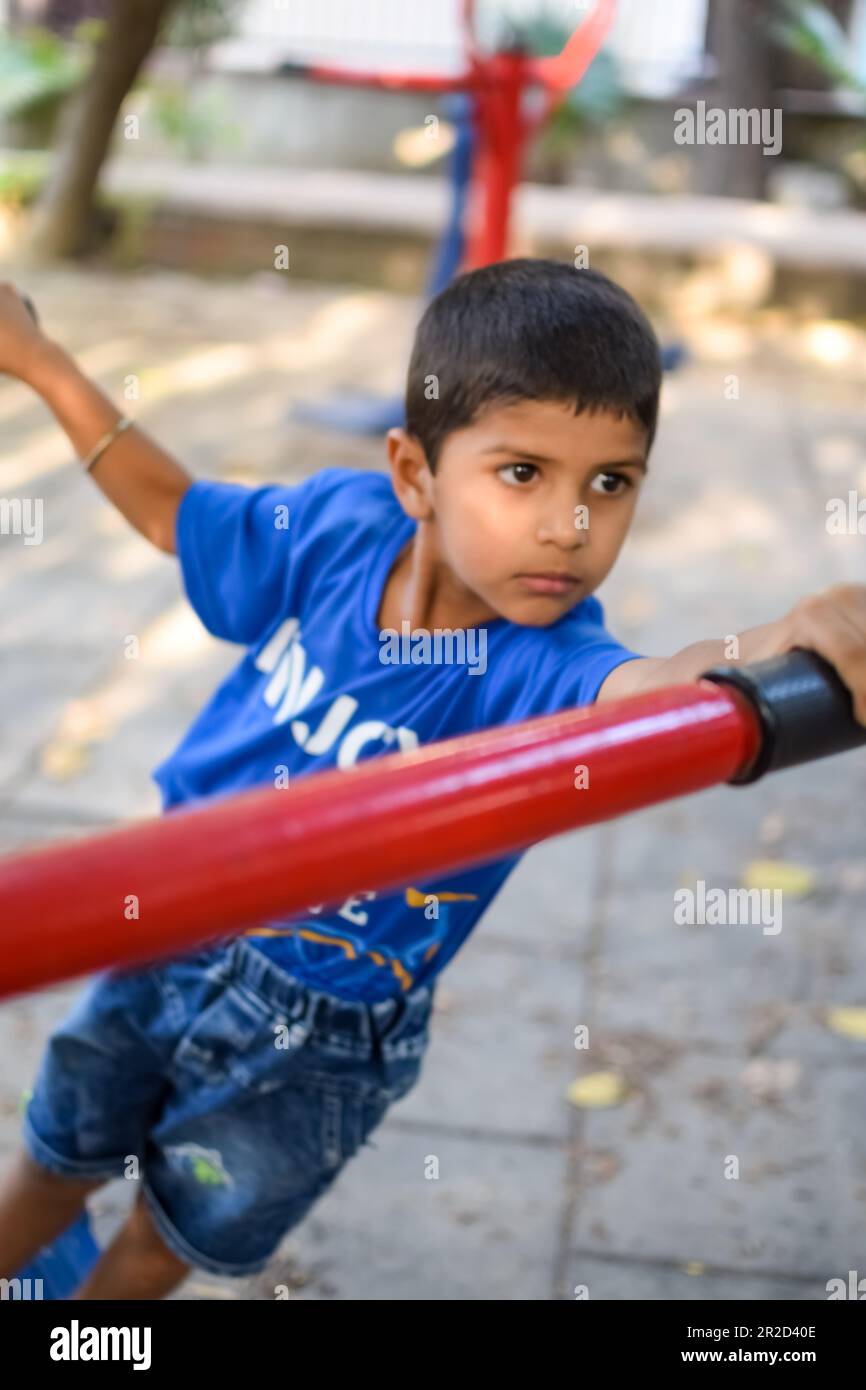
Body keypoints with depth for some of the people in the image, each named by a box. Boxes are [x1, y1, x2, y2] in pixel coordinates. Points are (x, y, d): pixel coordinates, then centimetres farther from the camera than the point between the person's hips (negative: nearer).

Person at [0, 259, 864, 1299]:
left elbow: (643, 693, -56)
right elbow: (174, 510, 3)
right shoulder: (343, 521, -17)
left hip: (318, 1037, -3)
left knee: (175, 1236, 23)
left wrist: (770, 652, -78)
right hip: (170, 930, 4)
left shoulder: (539, 662, -31)